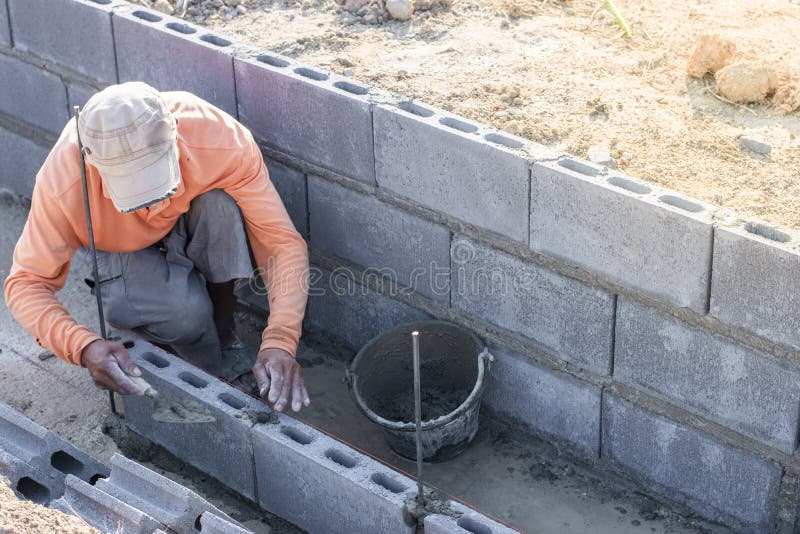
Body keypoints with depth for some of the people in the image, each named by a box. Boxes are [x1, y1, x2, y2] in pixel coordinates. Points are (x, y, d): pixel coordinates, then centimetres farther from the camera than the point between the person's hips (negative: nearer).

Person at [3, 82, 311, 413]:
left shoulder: (224, 143, -37)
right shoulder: (62, 183, -36)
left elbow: (284, 245, -34)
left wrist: (279, 344, -48)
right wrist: (85, 348, -48)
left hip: (191, 222, 1)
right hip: (125, 247, -1)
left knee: (221, 202, -35)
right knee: (185, 313, -33)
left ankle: (223, 333, -12)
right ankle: (214, 373, 3)